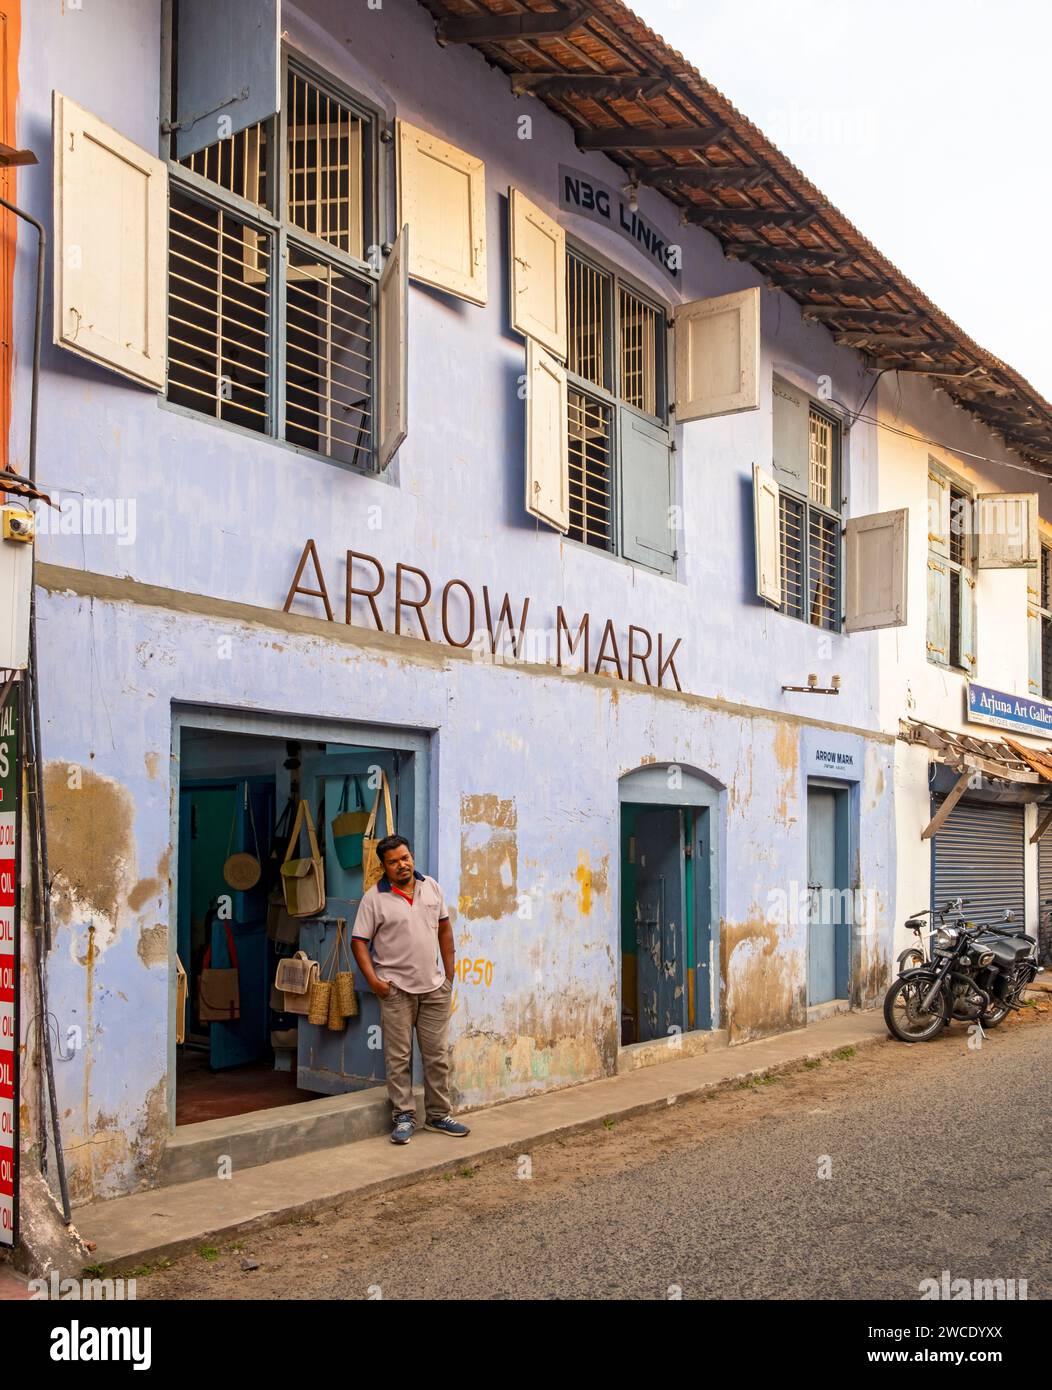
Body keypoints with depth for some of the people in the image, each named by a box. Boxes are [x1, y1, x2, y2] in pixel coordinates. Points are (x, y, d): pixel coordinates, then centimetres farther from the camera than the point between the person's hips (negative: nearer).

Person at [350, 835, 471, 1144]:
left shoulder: (431, 887, 6)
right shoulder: (374, 898, -7)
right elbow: (359, 942, -6)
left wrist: (449, 974, 11)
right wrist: (373, 981, -14)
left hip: (434, 987, 4)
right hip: (397, 990, -4)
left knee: (438, 1055, 9)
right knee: (398, 1057, 2)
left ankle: (438, 1115, 20)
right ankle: (404, 1116, 12)